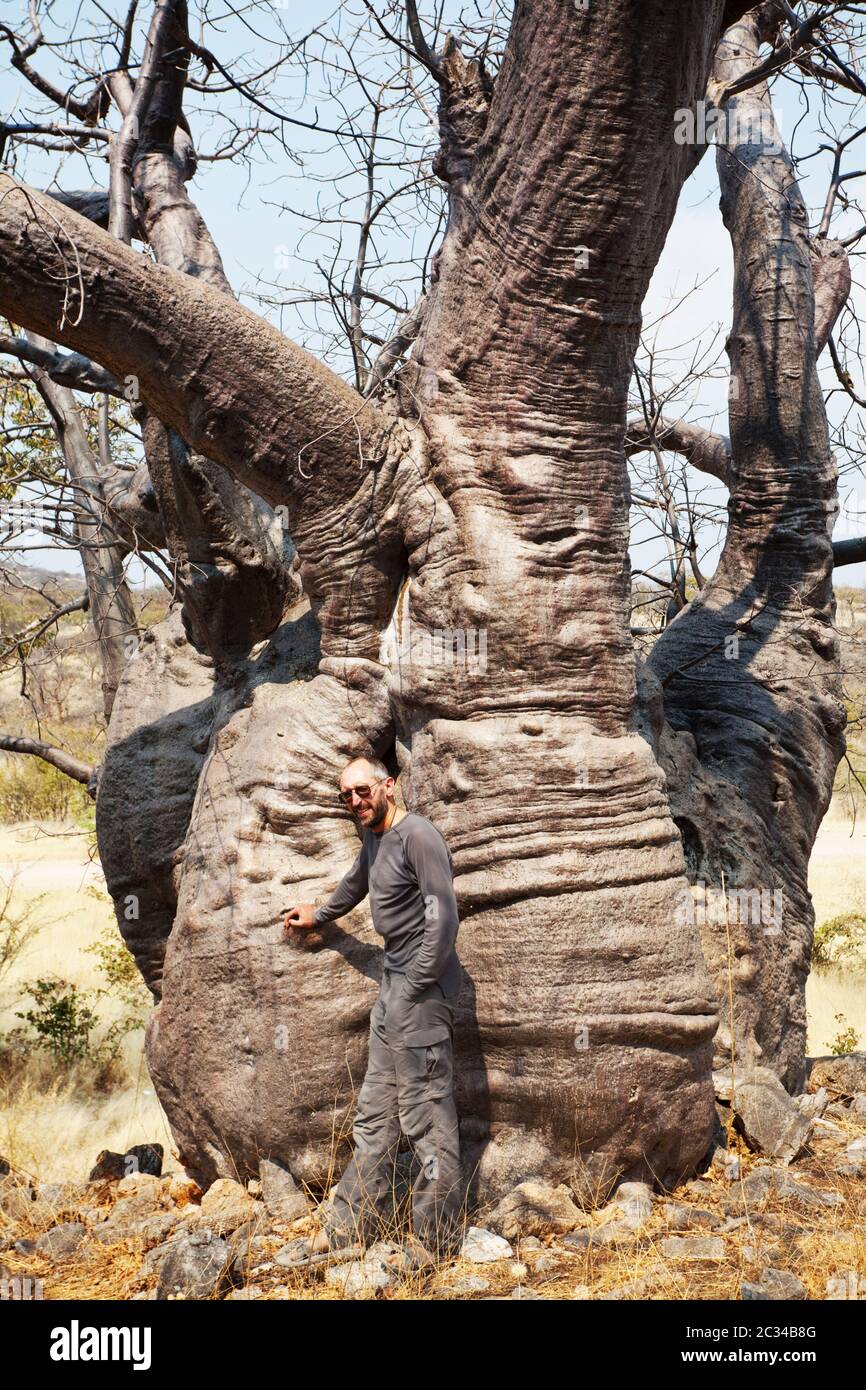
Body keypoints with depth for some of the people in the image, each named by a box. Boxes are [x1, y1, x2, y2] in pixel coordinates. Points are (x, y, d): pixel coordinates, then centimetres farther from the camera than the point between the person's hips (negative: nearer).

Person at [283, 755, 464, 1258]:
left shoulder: (417, 835, -13)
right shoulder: (374, 839, 16)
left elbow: (443, 913, -19)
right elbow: (355, 885, 36)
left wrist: (417, 986, -20)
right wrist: (319, 915, 53)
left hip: (422, 985, -10)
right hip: (395, 978, 10)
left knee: (426, 1113, -7)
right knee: (375, 1113, 14)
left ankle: (437, 1245, -1)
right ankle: (352, 1227, 22)